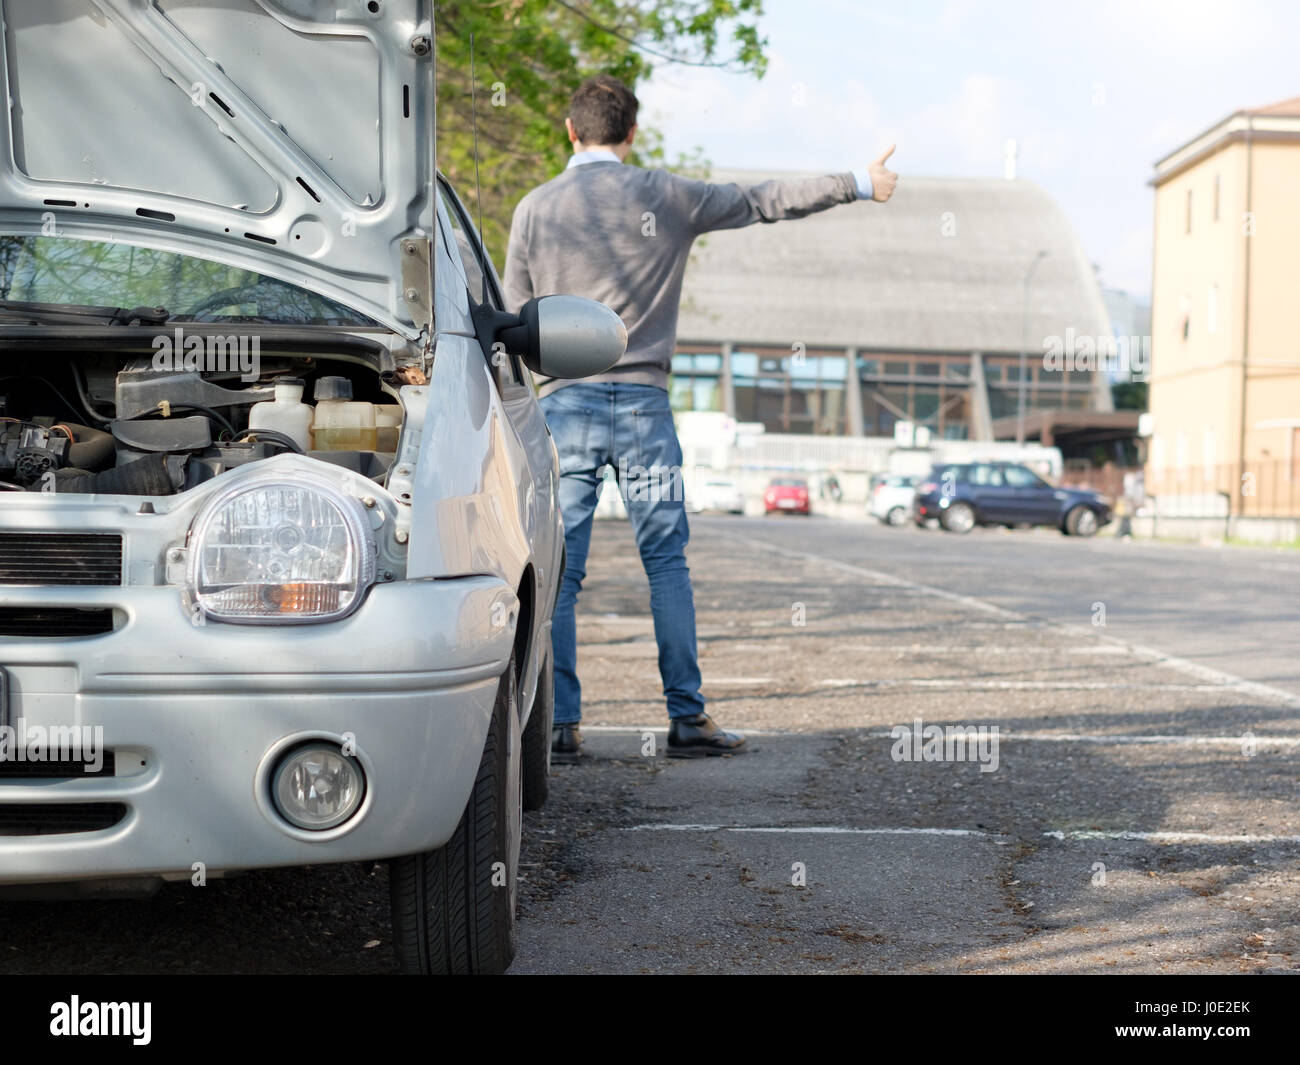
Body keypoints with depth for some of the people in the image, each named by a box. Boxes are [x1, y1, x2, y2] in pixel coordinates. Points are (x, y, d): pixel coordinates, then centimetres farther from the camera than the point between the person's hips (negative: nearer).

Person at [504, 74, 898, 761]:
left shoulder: (534, 209, 4)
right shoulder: (667, 197, 2)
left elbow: (516, 319, 7)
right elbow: (767, 202, 10)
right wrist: (858, 184, 20)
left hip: (564, 402, 1)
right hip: (644, 402, 0)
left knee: (559, 570, 2)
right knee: (666, 562, 5)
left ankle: (560, 725, 1)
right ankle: (687, 719, 6)